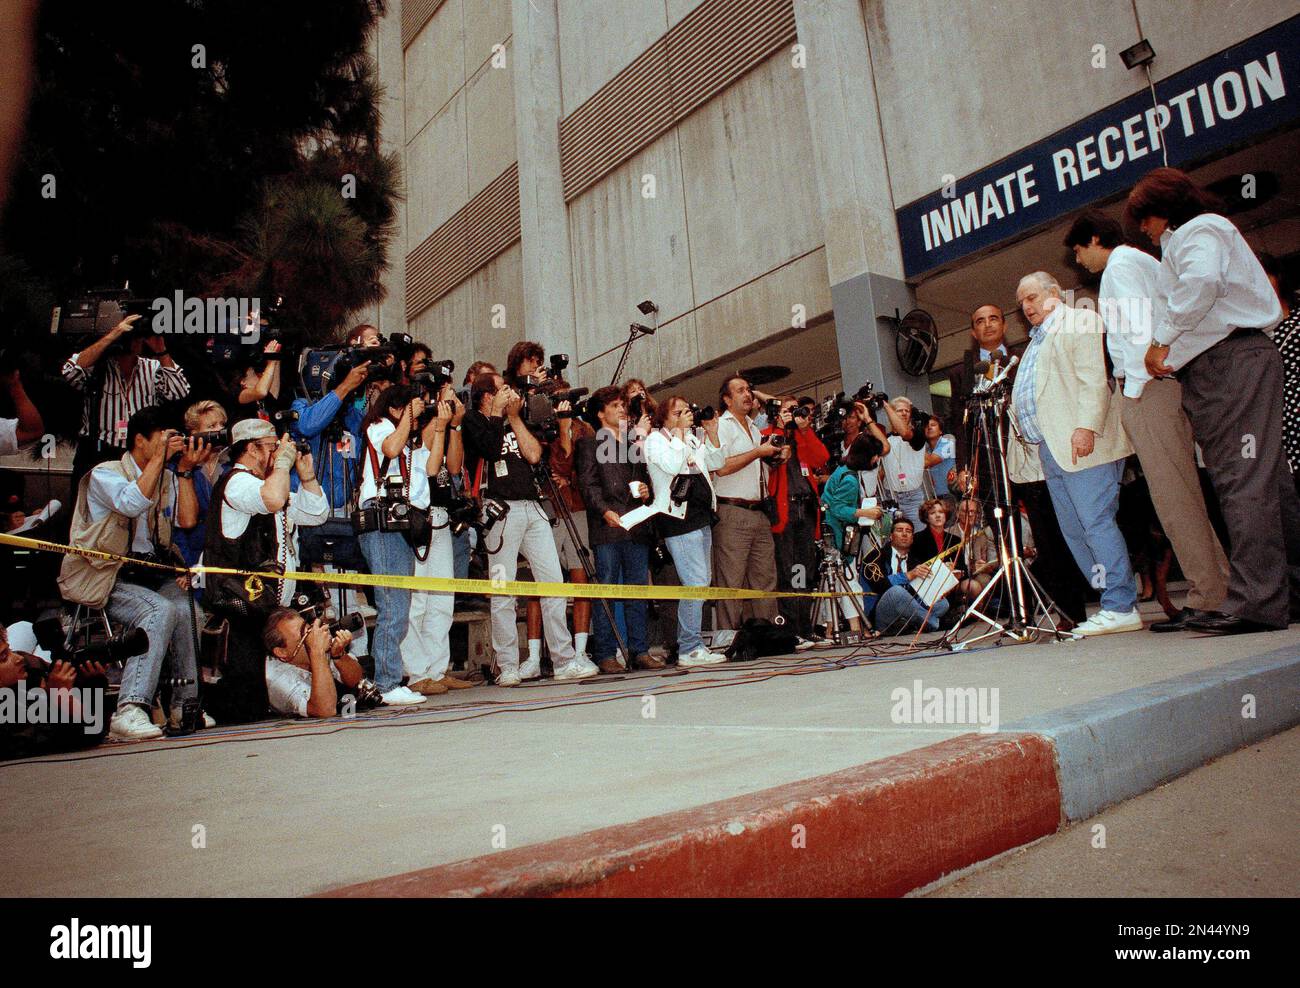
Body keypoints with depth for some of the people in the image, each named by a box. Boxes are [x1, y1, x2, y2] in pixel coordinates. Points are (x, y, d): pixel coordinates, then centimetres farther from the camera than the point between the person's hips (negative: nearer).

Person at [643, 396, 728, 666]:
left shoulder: (693, 438, 20)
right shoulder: (655, 439, -2)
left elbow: (717, 463, 16)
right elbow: (672, 465, -20)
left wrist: (712, 433, 5)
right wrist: (679, 431, -10)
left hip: (702, 517, 9)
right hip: (678, 518, -9)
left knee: (703, 582, 12)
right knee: (696, 583, -14)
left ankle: (689, 644, 21)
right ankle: (690, 649, -8)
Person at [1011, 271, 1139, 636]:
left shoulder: (1081, 321, 2)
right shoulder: (1037, 339, 28)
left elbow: (1094, 378, -13)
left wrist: (1086, 426, -23)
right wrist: (1019, 421, 13)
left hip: (1081, 443, -9)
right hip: (1050, 449, 9)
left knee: (1096, 522, -11)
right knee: (1074, 531, 6)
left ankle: (1122, 608, -7)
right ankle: (1114, 604, 11)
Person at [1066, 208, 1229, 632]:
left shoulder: (1120, 263, -3)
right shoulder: (1144, 261, 26)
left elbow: (1139, 325, -16)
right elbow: (1146, 323, 22)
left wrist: (1133, 386, -13)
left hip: (1146, 389, -10)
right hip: (1168, 380, 10)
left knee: (1173, 497, -9)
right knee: (1185, 492, 9)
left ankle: (1207, 595, -7)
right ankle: (1221, 584, 12)